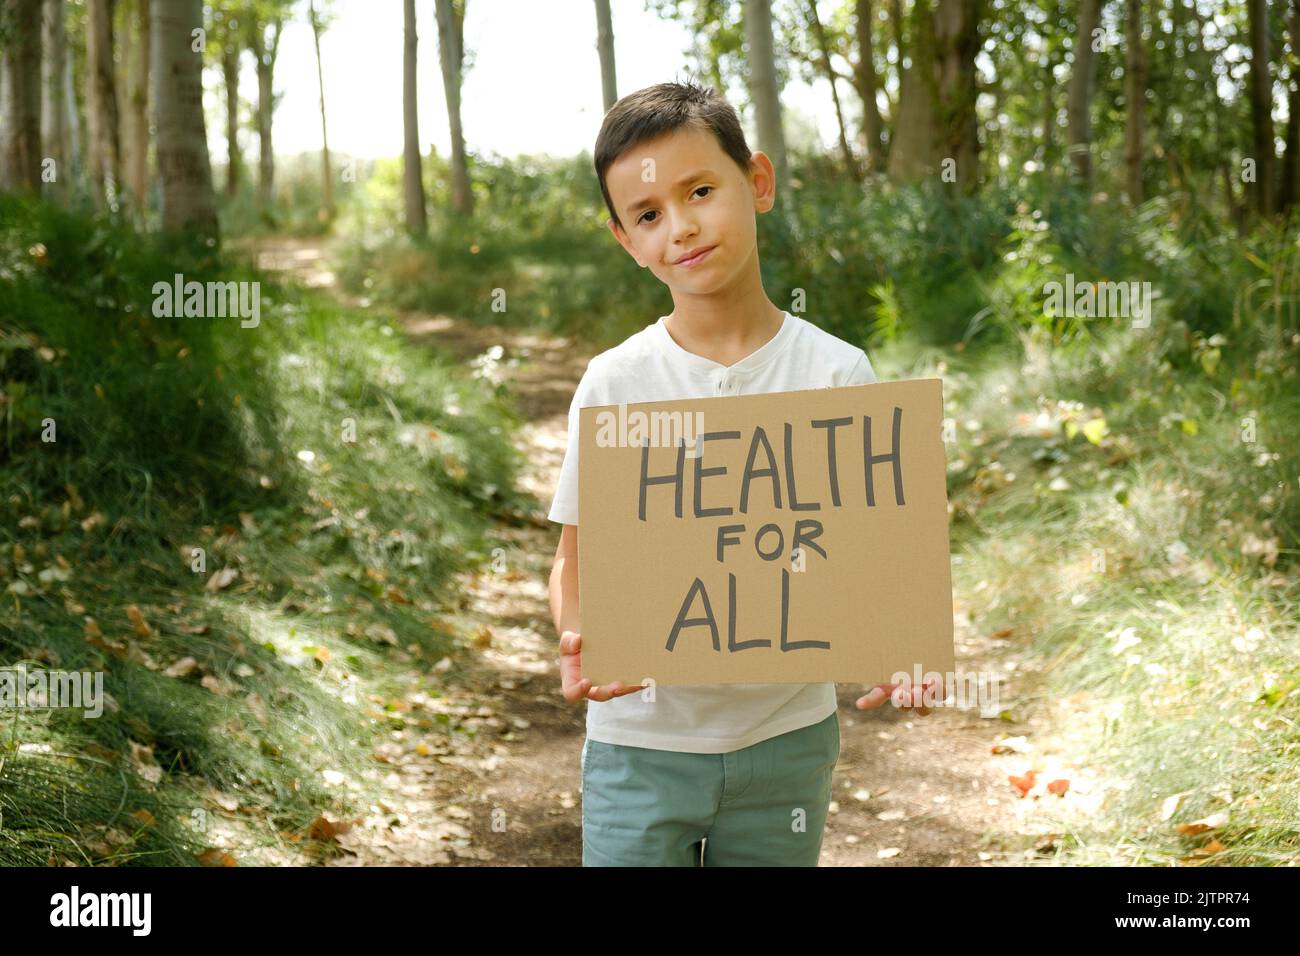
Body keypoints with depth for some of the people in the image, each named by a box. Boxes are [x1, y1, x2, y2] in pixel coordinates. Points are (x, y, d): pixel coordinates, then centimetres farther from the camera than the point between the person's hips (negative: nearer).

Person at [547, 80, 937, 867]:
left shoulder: (838, 376, -6)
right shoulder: (615, 384, -6)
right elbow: (577, 558, 0)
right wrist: (578, 643, -21)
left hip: (787, 735, 1)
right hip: (641, 738, 0)